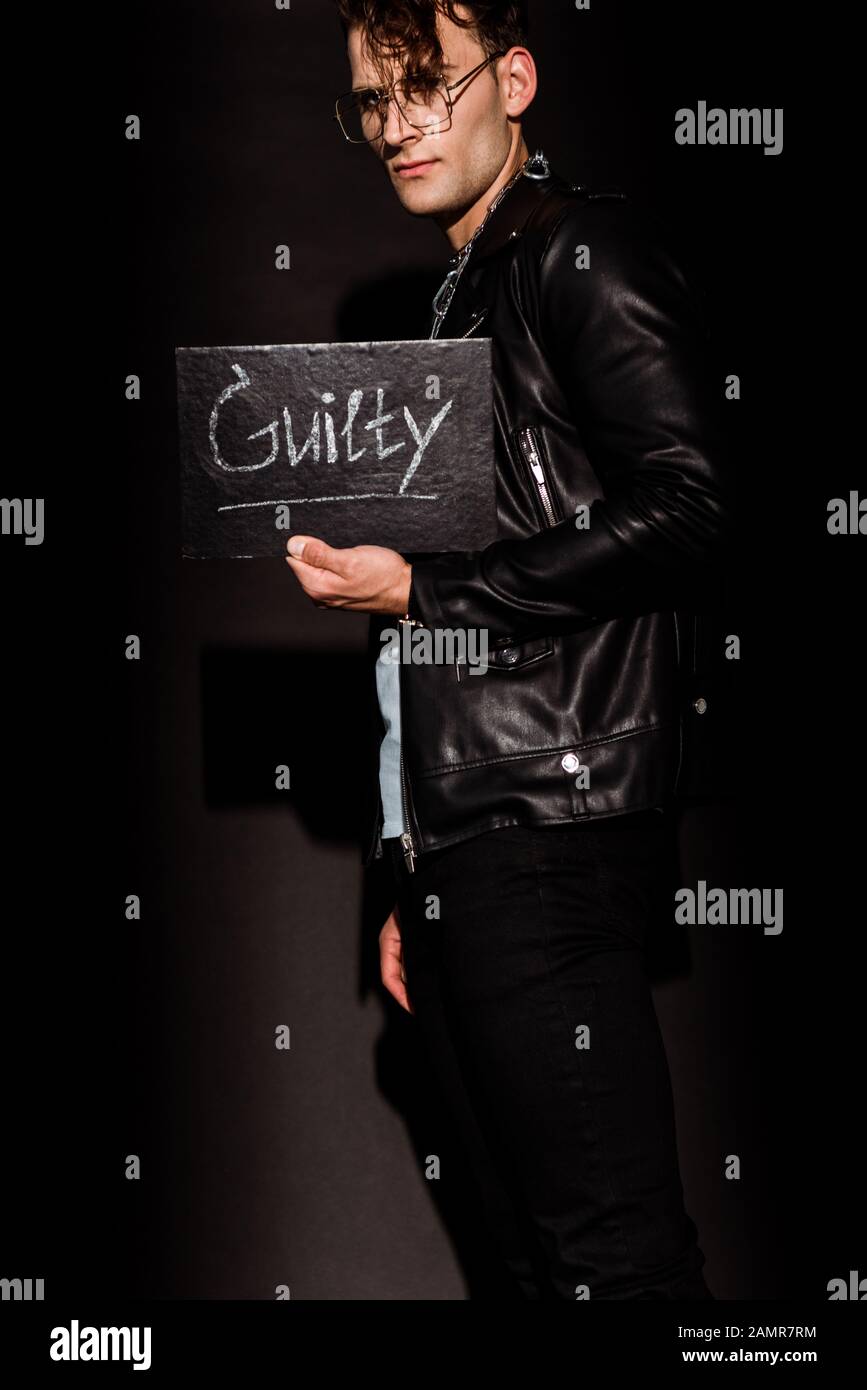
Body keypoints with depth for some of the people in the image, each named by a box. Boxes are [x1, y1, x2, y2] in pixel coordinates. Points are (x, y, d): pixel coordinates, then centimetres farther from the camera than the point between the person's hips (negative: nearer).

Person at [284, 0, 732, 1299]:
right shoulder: (459, 305, 25)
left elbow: (683, 511, -15)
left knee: (611, 1253, -11)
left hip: (548, 832, -9)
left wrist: (422, 590, -11)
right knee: (536, 1240, 10)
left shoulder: (585, 251, -2)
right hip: (460, 846, 9)